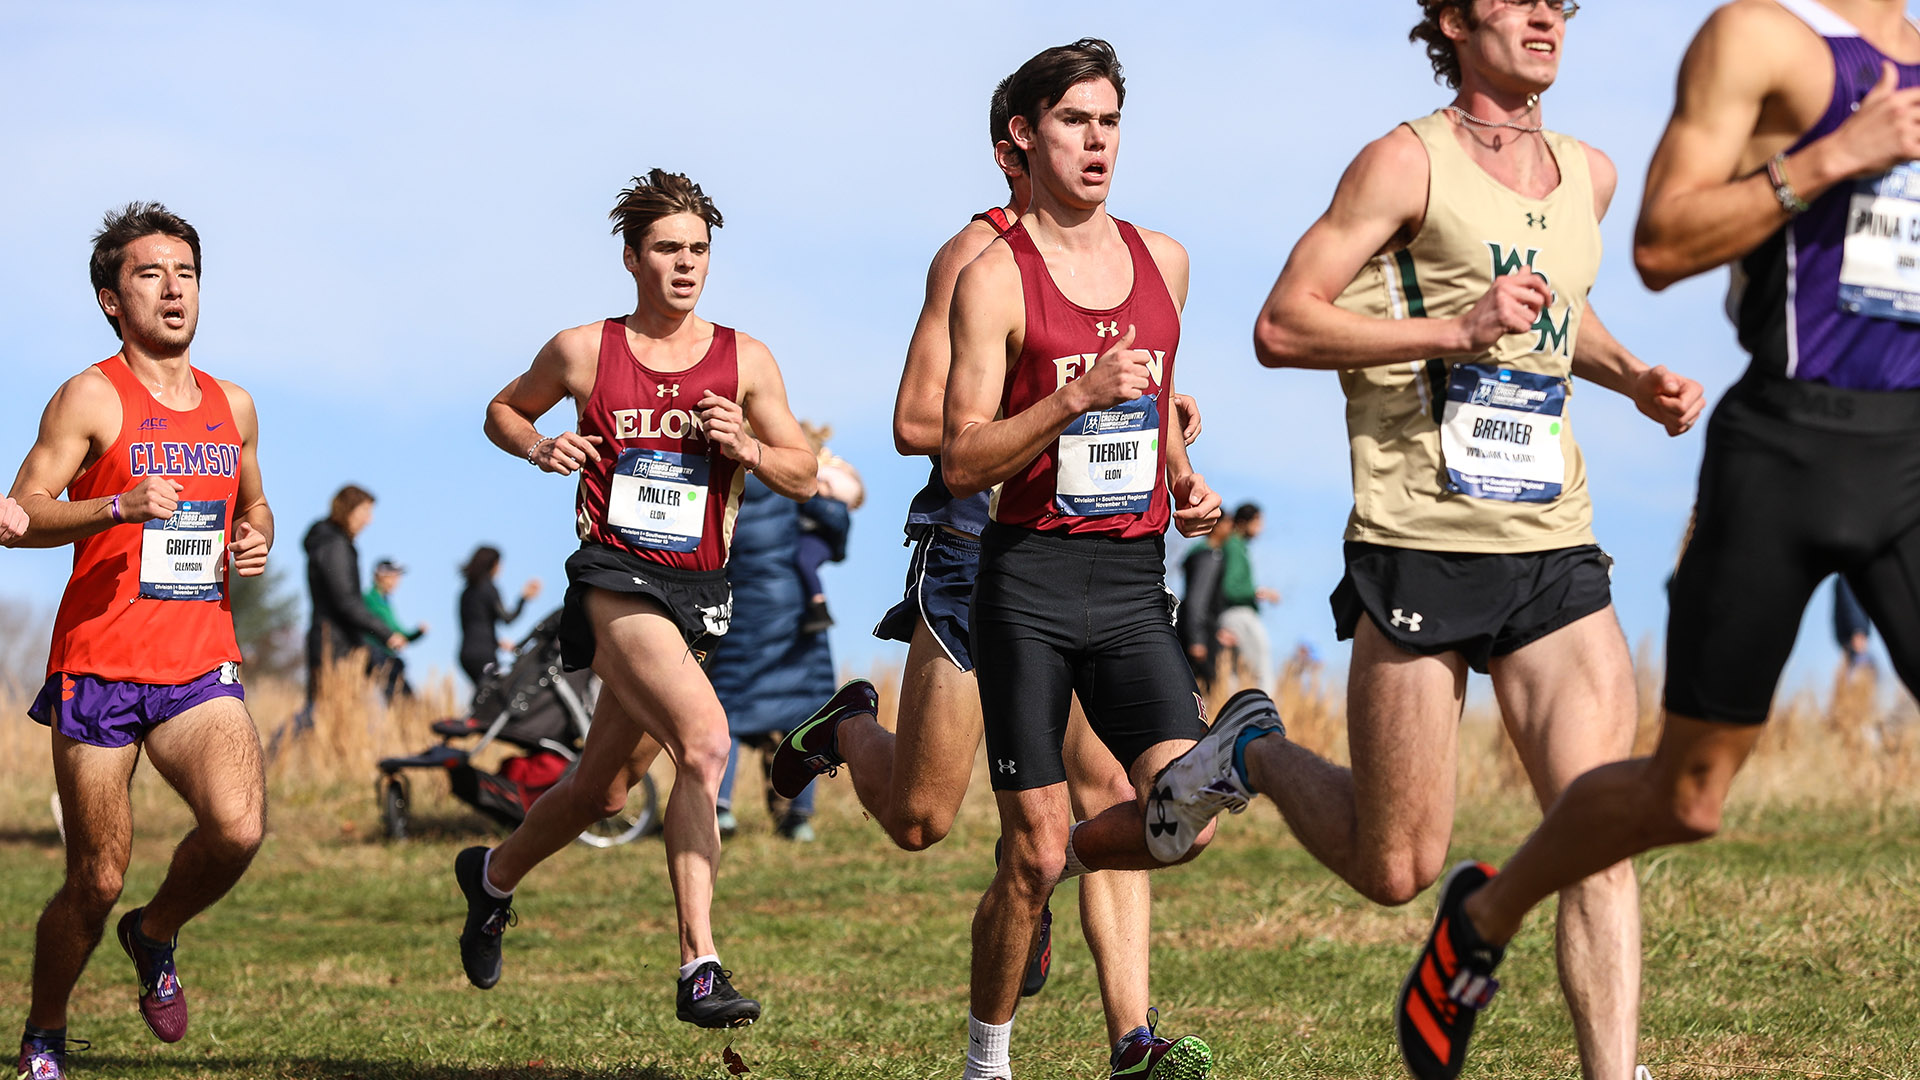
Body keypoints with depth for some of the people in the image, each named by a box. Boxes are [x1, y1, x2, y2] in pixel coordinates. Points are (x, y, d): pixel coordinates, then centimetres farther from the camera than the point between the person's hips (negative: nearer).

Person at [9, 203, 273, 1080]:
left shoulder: (234, 406, 13)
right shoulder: (90, 399, -4)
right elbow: (20, 517, -10)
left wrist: (257, 539, 7)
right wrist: (118, 506, -25)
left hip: (201, 666, 4)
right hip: (98, 667, -4)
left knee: (238, 827, -21)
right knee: (98, 881, -2)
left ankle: (156, 936, 9)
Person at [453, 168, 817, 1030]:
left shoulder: (745, 361, 6)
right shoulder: (583, 352, 2)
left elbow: (803, 478, 9)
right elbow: (502, 410, 19)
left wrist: (748, 449, -12)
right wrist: (537, 447, -3)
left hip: (696, 588, 5)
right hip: (614, 576, -4)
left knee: (604, 790, 15)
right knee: (705, 742, -27)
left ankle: (494, 875, 46)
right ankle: (699, 968, -28)